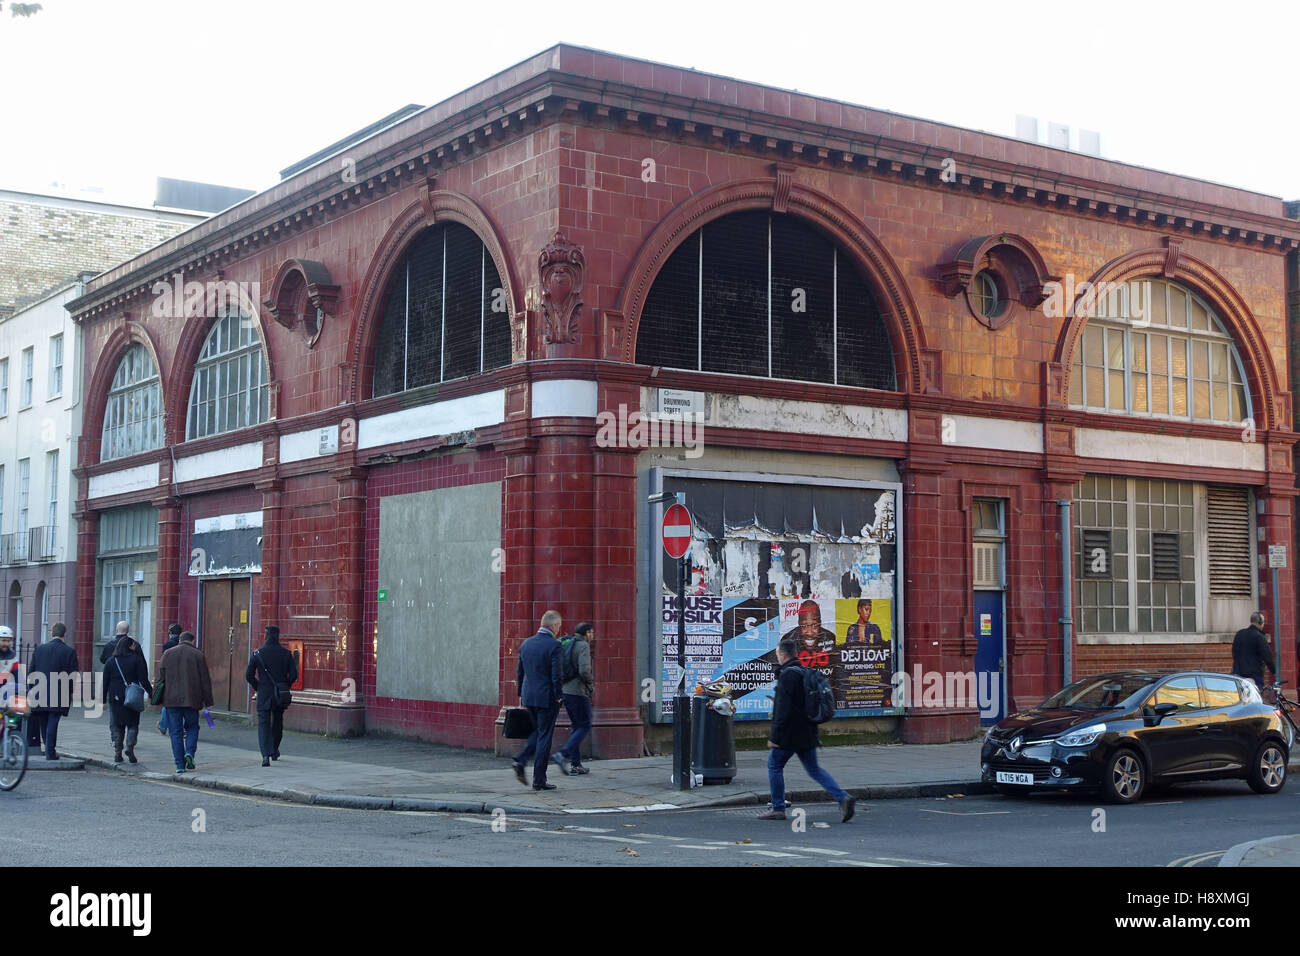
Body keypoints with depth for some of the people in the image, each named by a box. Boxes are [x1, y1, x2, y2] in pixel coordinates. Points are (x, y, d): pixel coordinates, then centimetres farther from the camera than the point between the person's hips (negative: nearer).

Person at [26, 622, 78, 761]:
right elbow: (74, 676, -7)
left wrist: (31, 691, 13)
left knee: (43, 722, 16)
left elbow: (31, 672, 5)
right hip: (59, 696, -3)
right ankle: (50, 751, -2)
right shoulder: (69, 652, -6)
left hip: (40, 693, 3)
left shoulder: (39, 649, 2)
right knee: (53, 722, 0)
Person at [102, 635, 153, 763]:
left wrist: (103, 700, 11)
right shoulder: (137, 660, -2)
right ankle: (130, 746, -11)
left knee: (116, 726, 9)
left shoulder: (111, 661, 7)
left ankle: (117, 753, 4)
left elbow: (105, 682, 7)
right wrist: (151, 693, -2)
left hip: (115, 698, 2)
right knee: (133, 724, 8)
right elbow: (143, 680, -7)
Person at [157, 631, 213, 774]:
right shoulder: (198, 655, 1)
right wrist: (208, 702, 6)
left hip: (172, 700, 1)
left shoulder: (168, 654, 6)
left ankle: (179, 765, 1)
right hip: (192, 700, -1)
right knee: (192, 727, 15)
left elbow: (160, 678, 6)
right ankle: (189, 752, -8)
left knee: (176, 732, 5)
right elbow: (205, 680, 1)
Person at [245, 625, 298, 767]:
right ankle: (274, 752, 33)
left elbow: (249, 675, -5)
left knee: (263, 724, -3)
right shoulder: (286, 653, -2)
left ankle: (266, 755, -19)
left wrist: (257, 687, 11)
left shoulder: (257, 653, -6)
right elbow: (293, 675, -4)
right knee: (278, 723, 20)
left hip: (264, 696, -2)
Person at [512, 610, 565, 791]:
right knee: (544, 737, 1)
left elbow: (519, 672, 13)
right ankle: (539, 780, 5)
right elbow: (557, 675, -17)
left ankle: (520, 761, 2)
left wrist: (521, 694, 20)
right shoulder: (554, 645, -14)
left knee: (537, 733, 22)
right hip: (547, 698, -6)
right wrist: (558, 696, -6)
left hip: (528, 697, 6)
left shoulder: (526, 644, 8)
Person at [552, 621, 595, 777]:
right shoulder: (583, 646, -11)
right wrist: (591, 682, -3)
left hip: (565, 691, 8)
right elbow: (584, 670, -23)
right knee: (585, 726, 0)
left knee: (576, 726, 15)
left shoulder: (566, 645, 14)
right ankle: (563, 755, -15)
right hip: (578, 692, -8)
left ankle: (575, 764, 14)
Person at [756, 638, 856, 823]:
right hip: (807, 734, 8)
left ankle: (778, 808, 10)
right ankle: (842, 798, -4)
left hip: (789, 734, -8)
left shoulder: (787, 675, -15)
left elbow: (783, 709, -21)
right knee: (814, 769, 11)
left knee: (774, 766, 7)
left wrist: (774, 736, -19)